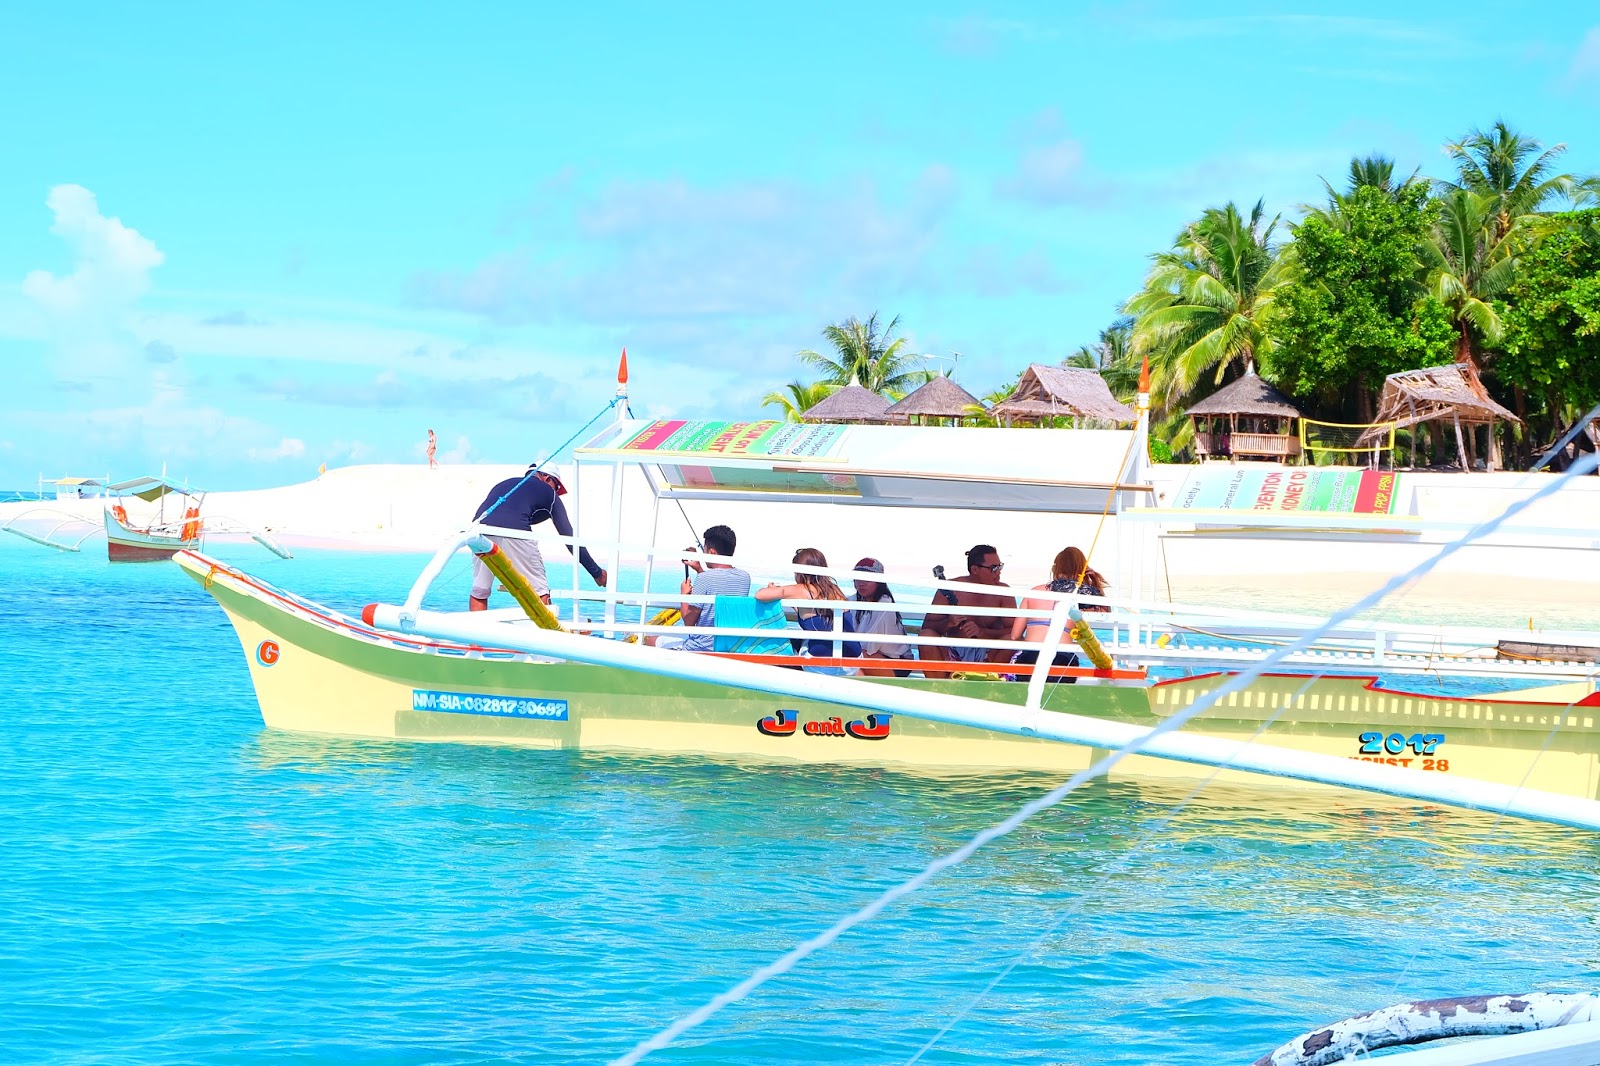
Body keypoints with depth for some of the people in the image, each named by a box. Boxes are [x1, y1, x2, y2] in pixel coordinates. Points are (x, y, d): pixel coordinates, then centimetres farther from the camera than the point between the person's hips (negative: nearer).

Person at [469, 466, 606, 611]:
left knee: (479, 592, 15)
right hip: (514, 533, -4)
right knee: (541, 593, 6)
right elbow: (569, 536, 21)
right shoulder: (547, 492, 24)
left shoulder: (504, 484, 36)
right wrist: (596, 572, 27)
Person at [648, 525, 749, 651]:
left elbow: (689, 622, -11)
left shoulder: (704, 578, -18)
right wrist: (699, 569, 24)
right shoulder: (745, 578, 1)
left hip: (701, 649, -7)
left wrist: (684, 594, 6)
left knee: (650, 640, 9)